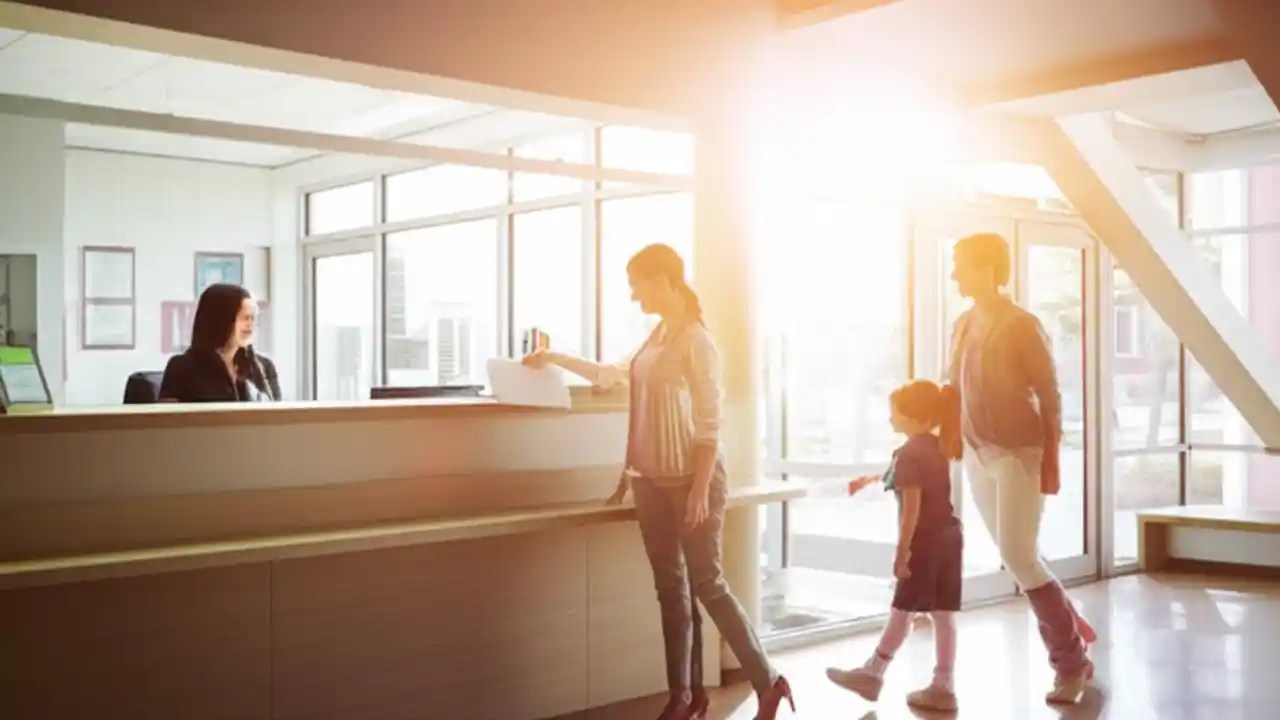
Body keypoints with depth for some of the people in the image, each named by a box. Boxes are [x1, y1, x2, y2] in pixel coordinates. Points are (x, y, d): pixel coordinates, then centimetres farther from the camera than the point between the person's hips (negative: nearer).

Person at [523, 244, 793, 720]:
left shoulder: (695, 340, -11)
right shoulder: (656, 337, 11)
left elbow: (709, 423, -13)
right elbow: (612, 376, 28)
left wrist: (701, 490, -19)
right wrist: (554, 359, 33)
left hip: (691, 480, -7)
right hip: (653, 481, 7)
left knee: (707, 585, -3)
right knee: (671, 590, 8)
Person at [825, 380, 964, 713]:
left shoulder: (908, 454, -14)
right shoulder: (938, 447, 12)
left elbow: (912, 508, -20)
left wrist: (902, 552, -17)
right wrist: (872, 479, 45)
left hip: (925, 543, -8)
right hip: (949, 537, 8)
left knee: (902, 611, 2)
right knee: (943, 614, 7)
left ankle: (872, 674, 14)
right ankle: (943, 687, 10)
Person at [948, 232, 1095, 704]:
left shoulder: (1022, 325, -12)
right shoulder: (963, 325, 8)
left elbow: (1049, 396, -12)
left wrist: (1051, 460, -15)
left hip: (1019, 454, -7)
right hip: (978, 456, 7)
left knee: (1019, 558, -9)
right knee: (1016, 559, 11)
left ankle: (1071, 660, 7)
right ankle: (1074, 638, 28)